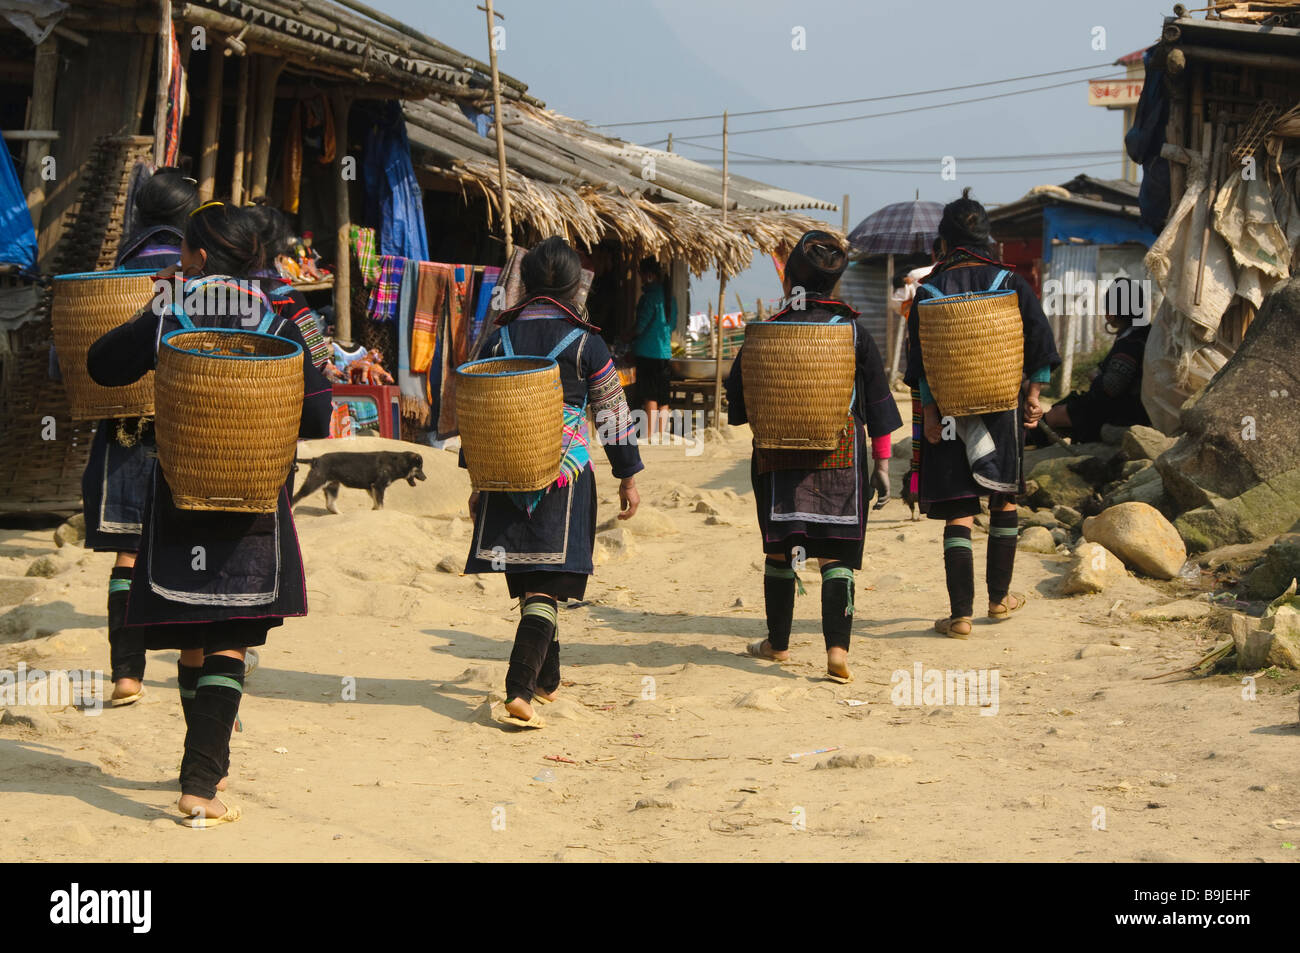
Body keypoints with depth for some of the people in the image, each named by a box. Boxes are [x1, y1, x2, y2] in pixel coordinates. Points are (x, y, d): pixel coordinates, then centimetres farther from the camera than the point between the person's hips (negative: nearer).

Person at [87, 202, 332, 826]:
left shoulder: (165, 318, -5)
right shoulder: (276, 324, -4)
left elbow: (102, 366, 8)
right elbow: (315, 418, -6)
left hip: (180, 498, 1)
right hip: (254, 505, -1)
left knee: (191, 641, 14)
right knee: (229, 646, 1)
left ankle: (207, 767, 28)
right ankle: (200, 784, -10)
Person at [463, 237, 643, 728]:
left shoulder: (499, 340, 4)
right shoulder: (585, 342, -5)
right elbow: (612, 413, -1)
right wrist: (628, 477, 10)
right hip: (566, 476, -3)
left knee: (528, 581, 17)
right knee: (545, 587, -6)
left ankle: (547, 679, 31)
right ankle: (520, 691, -19)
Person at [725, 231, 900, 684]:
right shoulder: (853, 330, -3)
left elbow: (738, 399, 4)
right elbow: (878, 401, 0)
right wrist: (882, 462, 7)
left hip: (779, 457, 0)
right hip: (841, 459, 0)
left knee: (779, 550, 13)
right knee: (834, 555, 0)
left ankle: (777, 642, 25)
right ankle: (837, 648, -12)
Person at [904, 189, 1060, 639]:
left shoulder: (929, 291, -4)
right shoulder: (1010, 282, -1)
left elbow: (922, 362, -7)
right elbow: (1039, 343, -1)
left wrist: (929, 411, -3)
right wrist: (1033, 395, 8)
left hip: (950, 412, -1)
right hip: (1003, 409, 1)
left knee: (958, 513, 0)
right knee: (1003, 501, 19)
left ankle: (961, 614, -4)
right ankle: (1000, 598, 27)